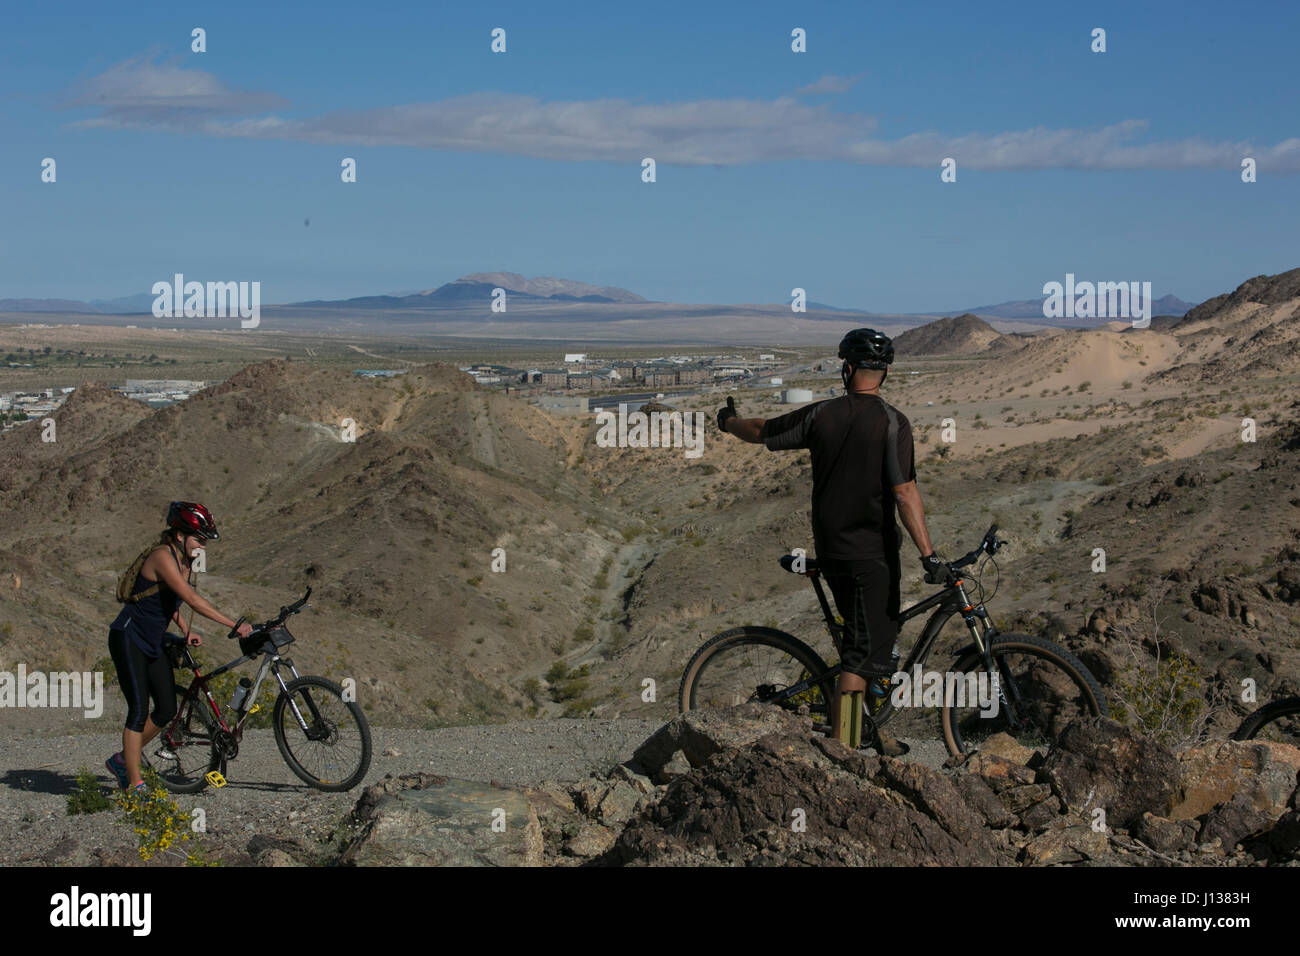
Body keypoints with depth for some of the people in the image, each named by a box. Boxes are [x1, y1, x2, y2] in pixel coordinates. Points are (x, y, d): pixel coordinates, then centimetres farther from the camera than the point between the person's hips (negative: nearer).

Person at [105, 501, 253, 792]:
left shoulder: (185, 560, 5)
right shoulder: (162, 556, -22)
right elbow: (192, 599, -31)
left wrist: (185, 630, 6)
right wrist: (233, 625, -33)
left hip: (153, 643, 9)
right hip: (128, 639, -9)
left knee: (167, 710, 5)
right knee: (139, 710, -12)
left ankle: (123, 760, 23)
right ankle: (135, 784, -7)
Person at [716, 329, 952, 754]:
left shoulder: (820, 415, -1)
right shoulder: (892, 422, -14)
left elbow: (761, 432, 12)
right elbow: (905, 493, -21)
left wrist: (729, 422, 34)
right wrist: (928, 555, -19)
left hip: (829, 550, 6)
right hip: (872, 552, -6)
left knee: (875, 639, 21)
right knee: (863, 653, -2)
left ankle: (873, 732, 28)